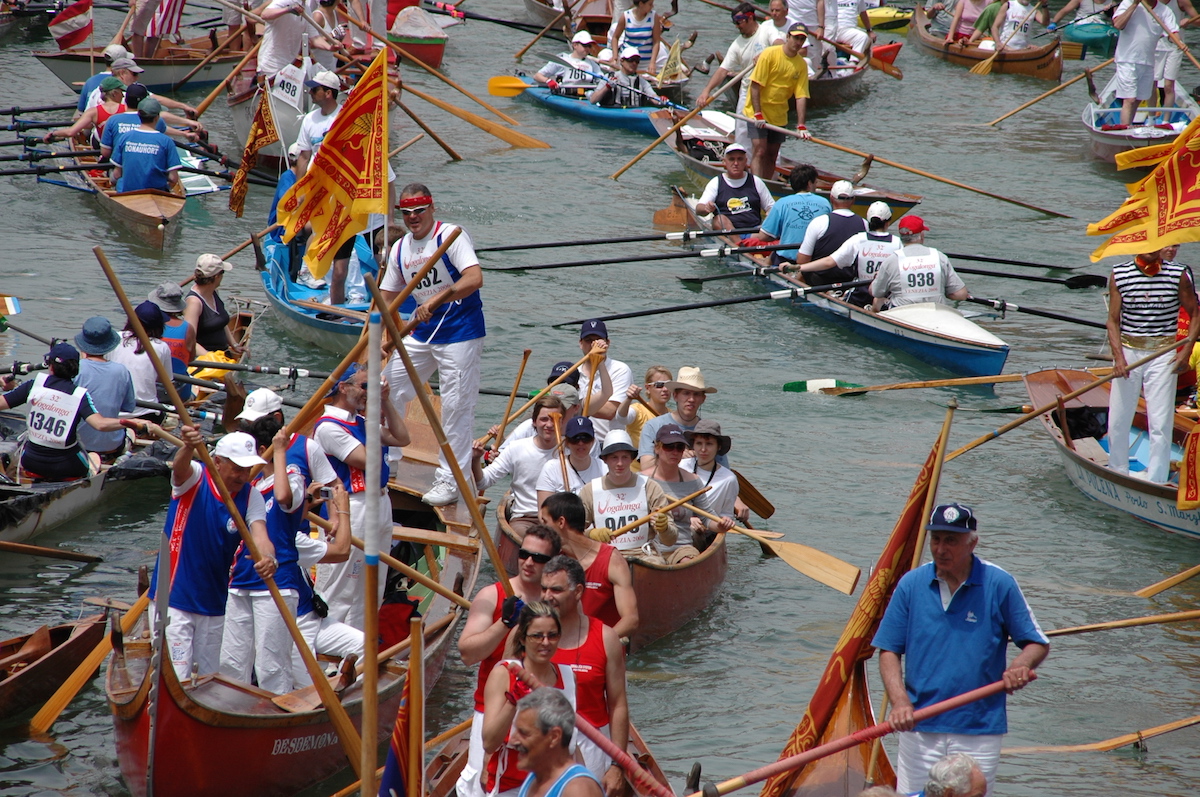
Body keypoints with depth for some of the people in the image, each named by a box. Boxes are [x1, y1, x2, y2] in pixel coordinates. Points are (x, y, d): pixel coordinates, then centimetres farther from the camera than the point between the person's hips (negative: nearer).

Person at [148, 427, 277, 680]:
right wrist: (188, 447, -57)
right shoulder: (194, 479, -10)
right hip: (173, 600, -5)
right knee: (176, 679, -12)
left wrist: (268, 558, -41)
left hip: (214, 606, 5)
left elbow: (259, 532, -17)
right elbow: (180, 468, -33)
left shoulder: (251, 496, -1)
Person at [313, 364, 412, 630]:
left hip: (380, 505, 10)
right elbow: (367, 460, -20)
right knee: (339, 592, -6)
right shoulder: (329, 426, -15)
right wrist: (373, 424, -7)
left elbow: (402, 438, 11)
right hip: (351, 510, -10)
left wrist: (385, 401, 6)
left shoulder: (362, 421, 14)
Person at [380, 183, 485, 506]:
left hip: (459, 334, -7)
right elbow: (386, 297, 13)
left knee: (455, 407, -6)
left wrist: (435, 301, -35)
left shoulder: (451, 236, -13)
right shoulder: (400, 248, 9)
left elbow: (475, 279, -27)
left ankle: (450, 481, 0)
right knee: (385, 392, 9)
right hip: (420, 333, 7)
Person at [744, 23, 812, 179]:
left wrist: (801, 126, -12)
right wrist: (758, 114, -22)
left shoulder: (802, 65, -1)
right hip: (758, 112, -5)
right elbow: (755, 85, -16)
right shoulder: (770, 54, -14)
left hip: (779, 116, 5)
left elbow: (801, 96, -4)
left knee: (772, 155, 10)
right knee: (760, 151, -15)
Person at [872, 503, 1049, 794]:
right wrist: (900, 702, -12)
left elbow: (1038, 644, 5)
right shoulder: (911, 584, 3)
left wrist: (1020, 667, -17)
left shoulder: (999, 585, -1)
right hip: (919, 728, 1)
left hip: (979, 730, -1)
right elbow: (889, 651, 4)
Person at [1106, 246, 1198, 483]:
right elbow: (1113, 320, 1)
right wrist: (1118, 357, -11)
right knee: (1117, 421, 4)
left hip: (1163, 353, -1)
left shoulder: (1178, 275, -3)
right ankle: (1118, 473, 21)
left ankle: (1156, 480, 2)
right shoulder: (1119, 275, -1)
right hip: (1128, 351, 1)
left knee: (1160, 423, -5)